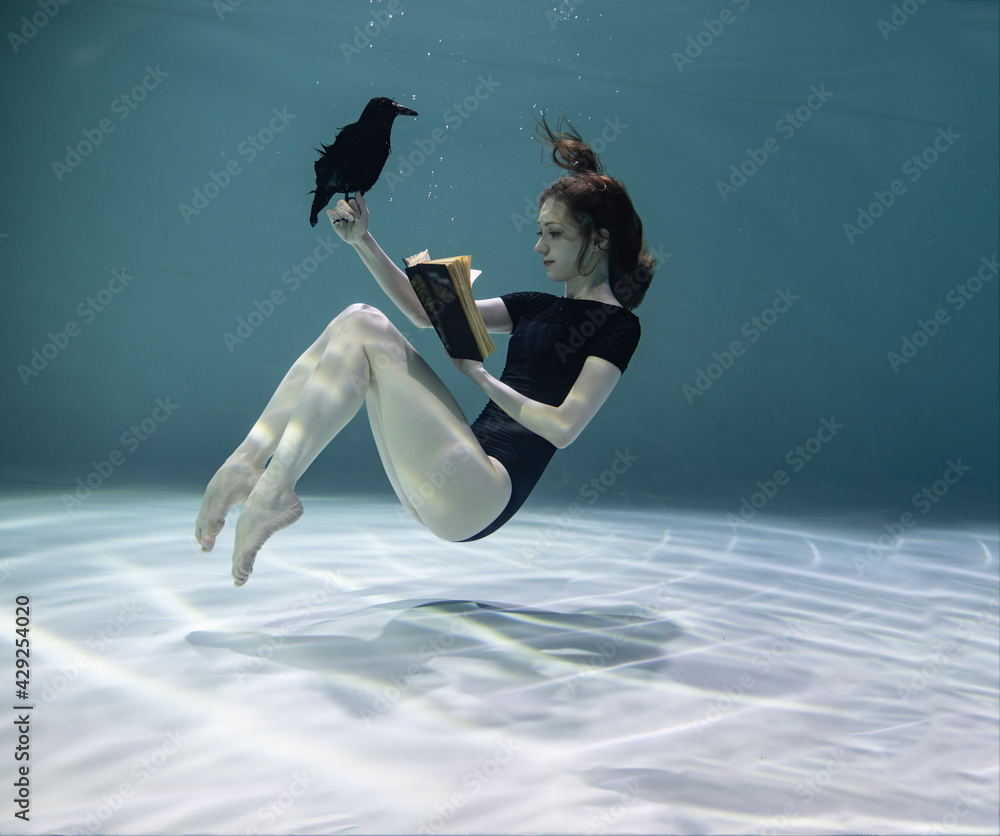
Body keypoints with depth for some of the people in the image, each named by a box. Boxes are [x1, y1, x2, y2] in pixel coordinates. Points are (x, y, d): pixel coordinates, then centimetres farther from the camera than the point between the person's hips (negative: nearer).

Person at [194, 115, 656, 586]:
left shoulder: (617, 323, -1)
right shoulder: (535, 307, 22)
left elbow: (564, 427, -12)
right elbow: (425, 311, 24)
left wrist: (479, 374, -5)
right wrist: (362, 242, 17)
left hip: (484, 495, -7)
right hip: (445, 494, 8)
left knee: (365, 332, -15)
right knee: (360, 319, -2)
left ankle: (275, 489, -19)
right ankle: (247, 461, -13)